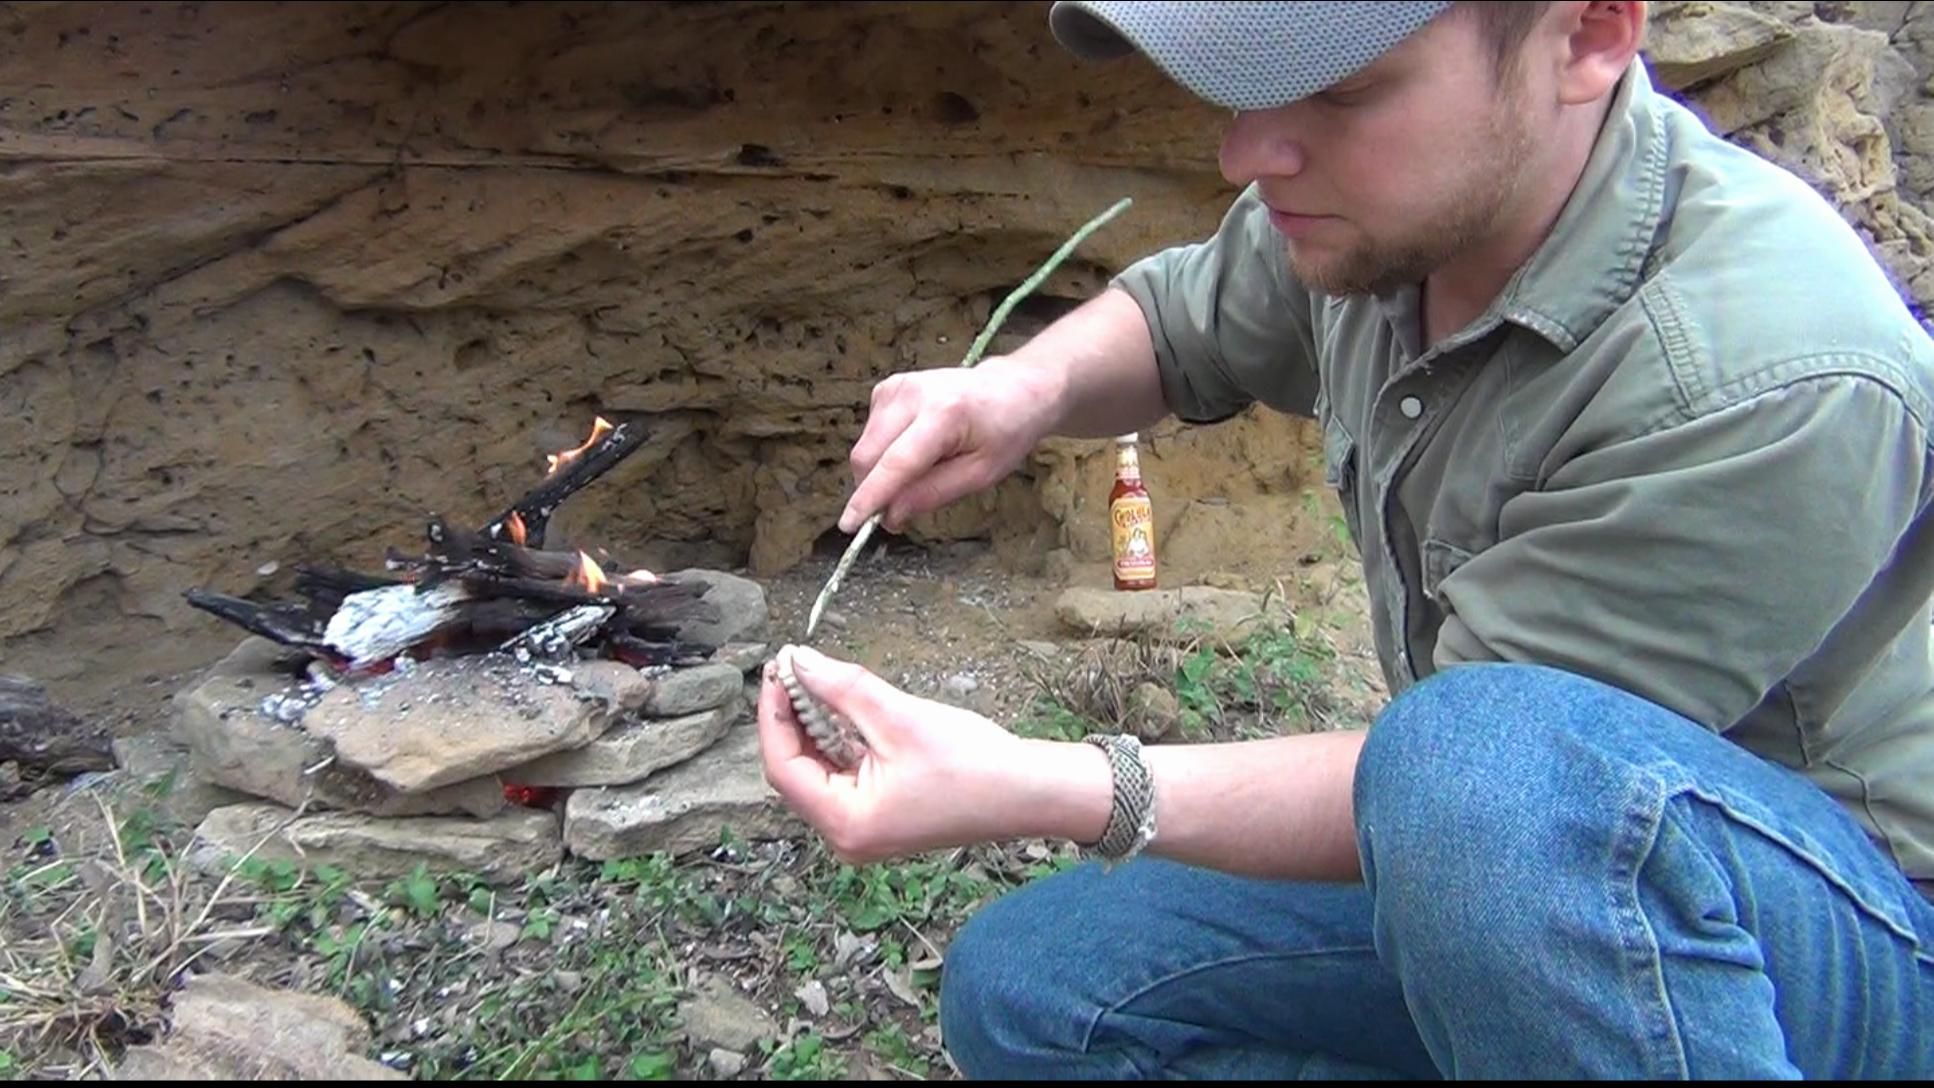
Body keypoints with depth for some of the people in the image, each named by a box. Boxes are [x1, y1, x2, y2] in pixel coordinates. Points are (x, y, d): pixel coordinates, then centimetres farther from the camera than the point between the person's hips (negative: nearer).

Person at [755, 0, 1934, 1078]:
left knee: (1467, 751, -40)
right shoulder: (1378, 209, -8)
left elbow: (1465, 781, -26)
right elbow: (1173, 322, 11)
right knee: (1023, 987, -3)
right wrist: (1028, 385, -12)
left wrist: (1035, 790, -31)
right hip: (1498, 892, 7)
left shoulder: (1763, 379, -31)